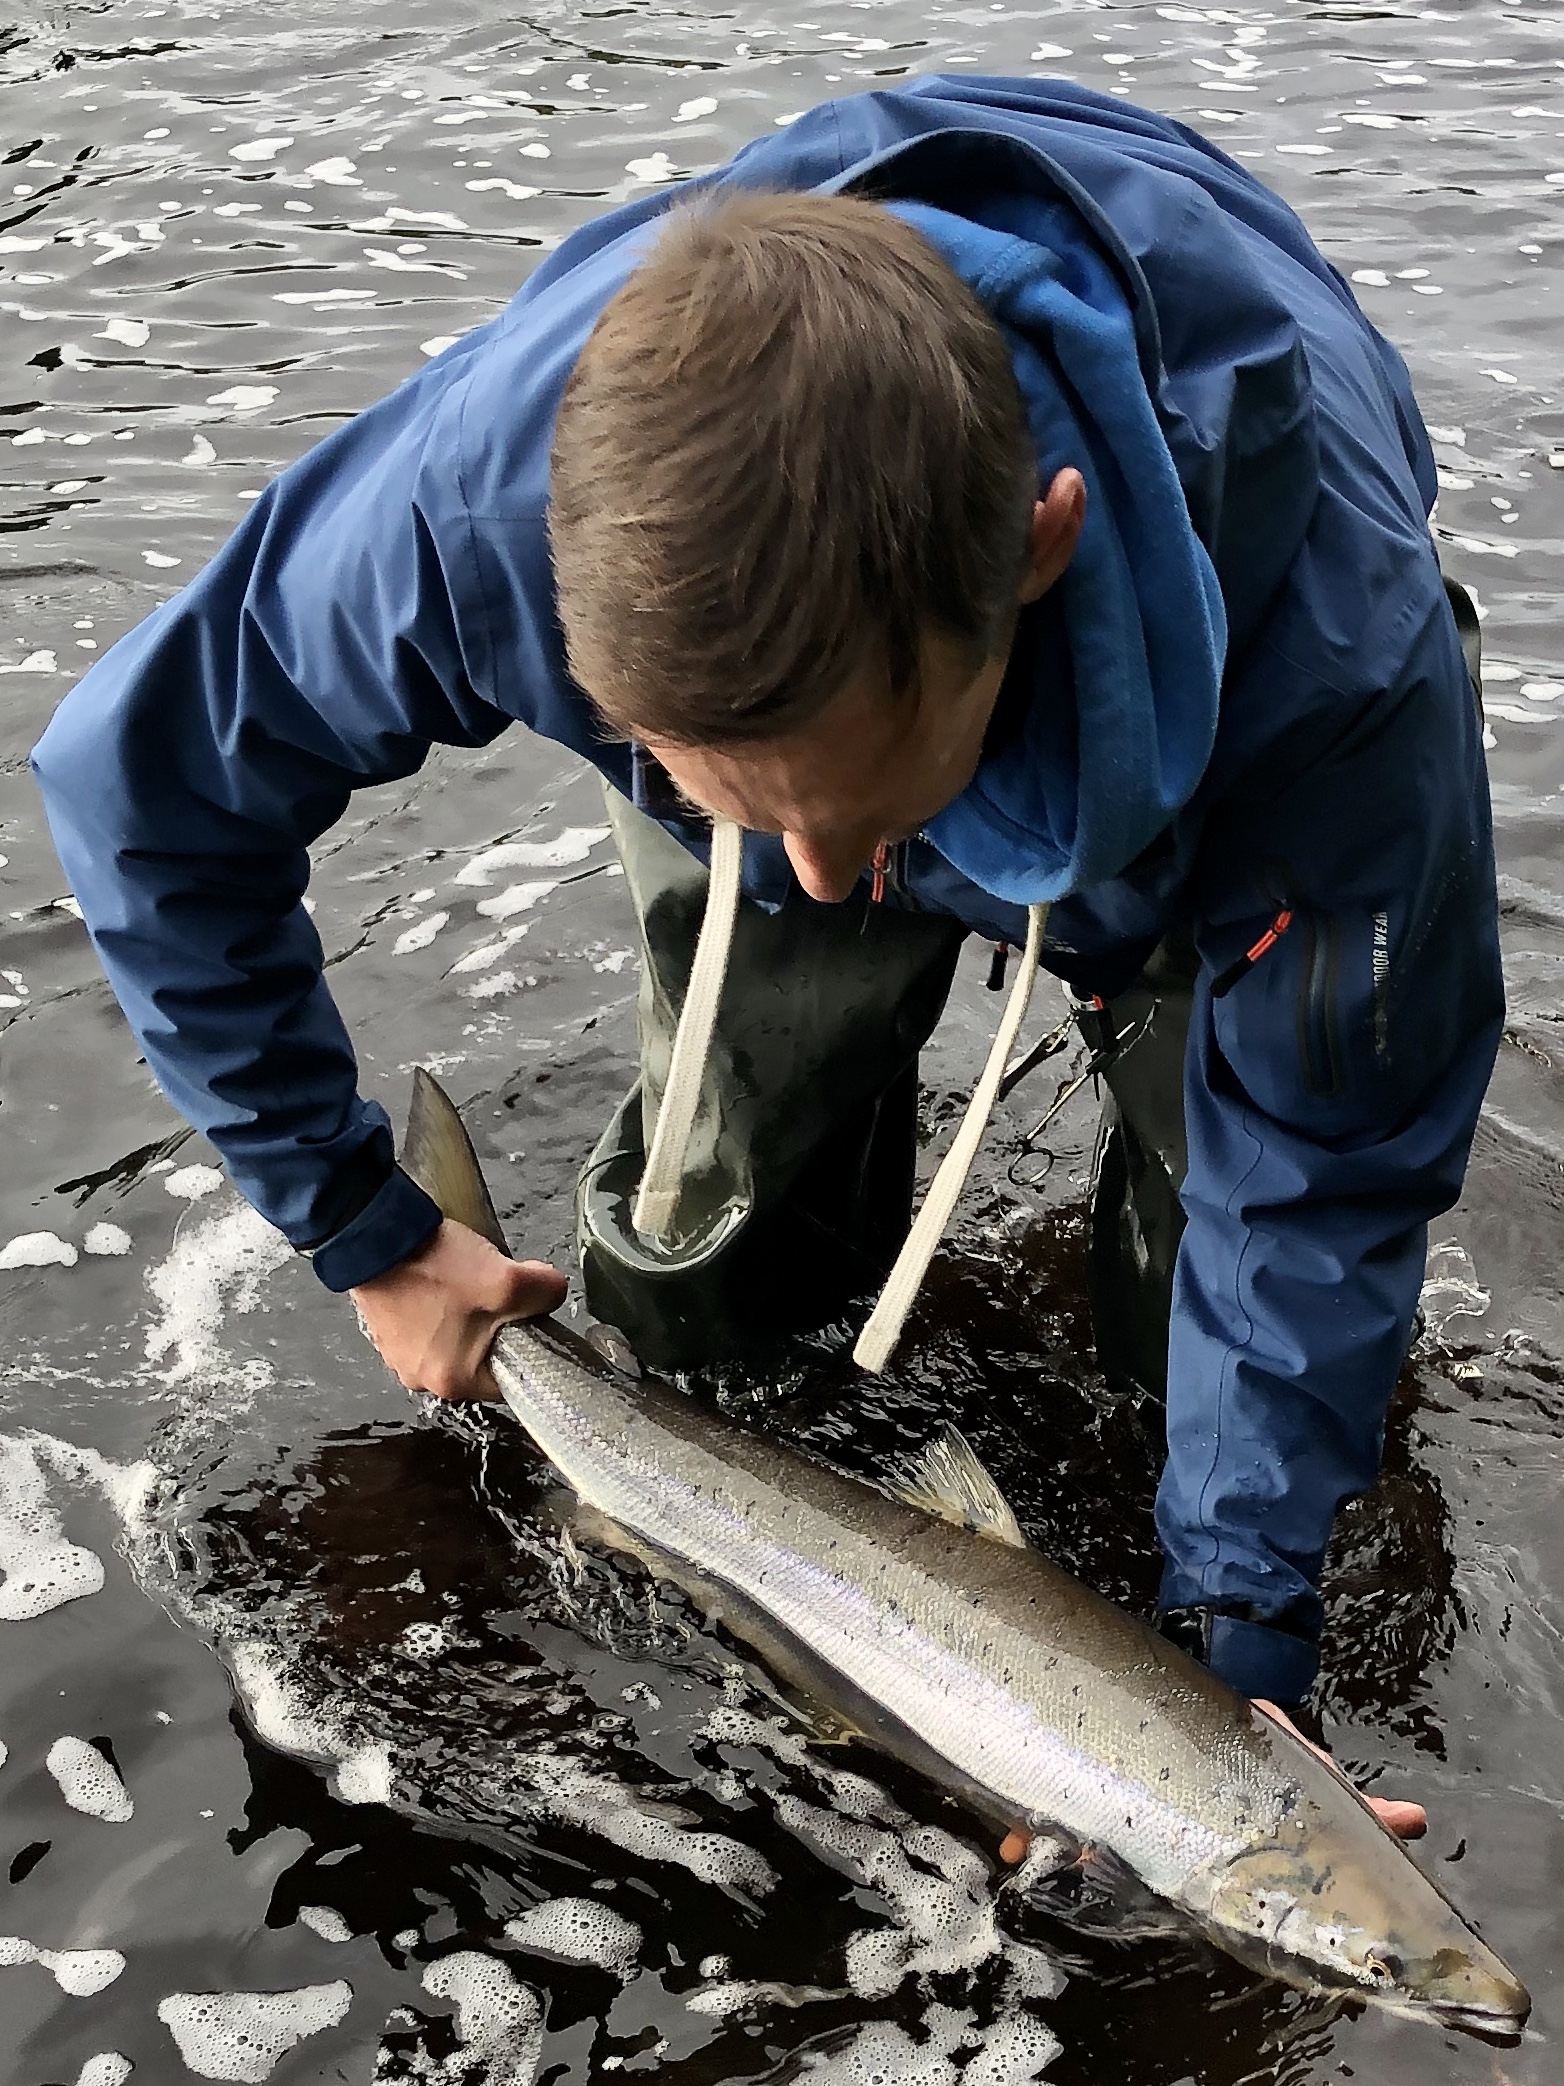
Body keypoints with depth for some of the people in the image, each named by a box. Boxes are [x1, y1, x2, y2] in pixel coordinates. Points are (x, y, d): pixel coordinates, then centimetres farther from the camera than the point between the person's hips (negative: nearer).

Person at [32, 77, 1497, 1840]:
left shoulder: (1335, 629, -44)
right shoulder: (480, 498, -42)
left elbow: (1319, 1178, -27)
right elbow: (141, 777, -21)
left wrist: (1236, 1632, -25)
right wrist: (364, 1235, -16)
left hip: (1189, 787, -1)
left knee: (1209, 1338, -1)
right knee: (688, 1307, 3)